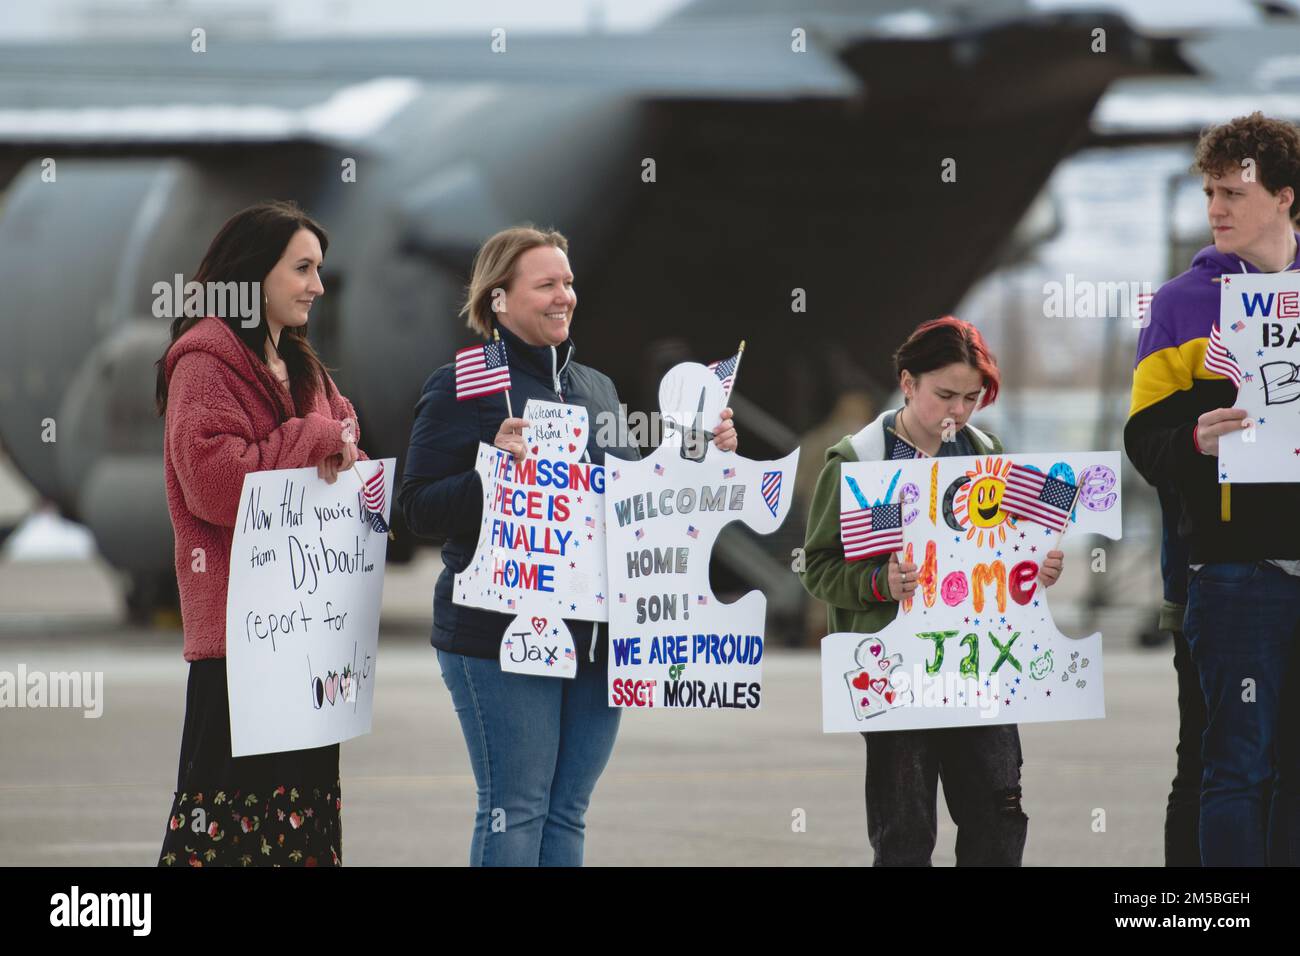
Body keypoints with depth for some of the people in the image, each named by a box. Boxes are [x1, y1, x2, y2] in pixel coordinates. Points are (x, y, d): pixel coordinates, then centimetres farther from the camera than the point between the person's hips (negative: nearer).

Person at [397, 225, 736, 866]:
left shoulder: (597, 388, 17)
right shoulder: (464, 386, -5)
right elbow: (419, 508, -10)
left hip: (597, 636, 7)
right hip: (502, 637, -7)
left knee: (567, 814, 9)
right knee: (515, 812, -5)